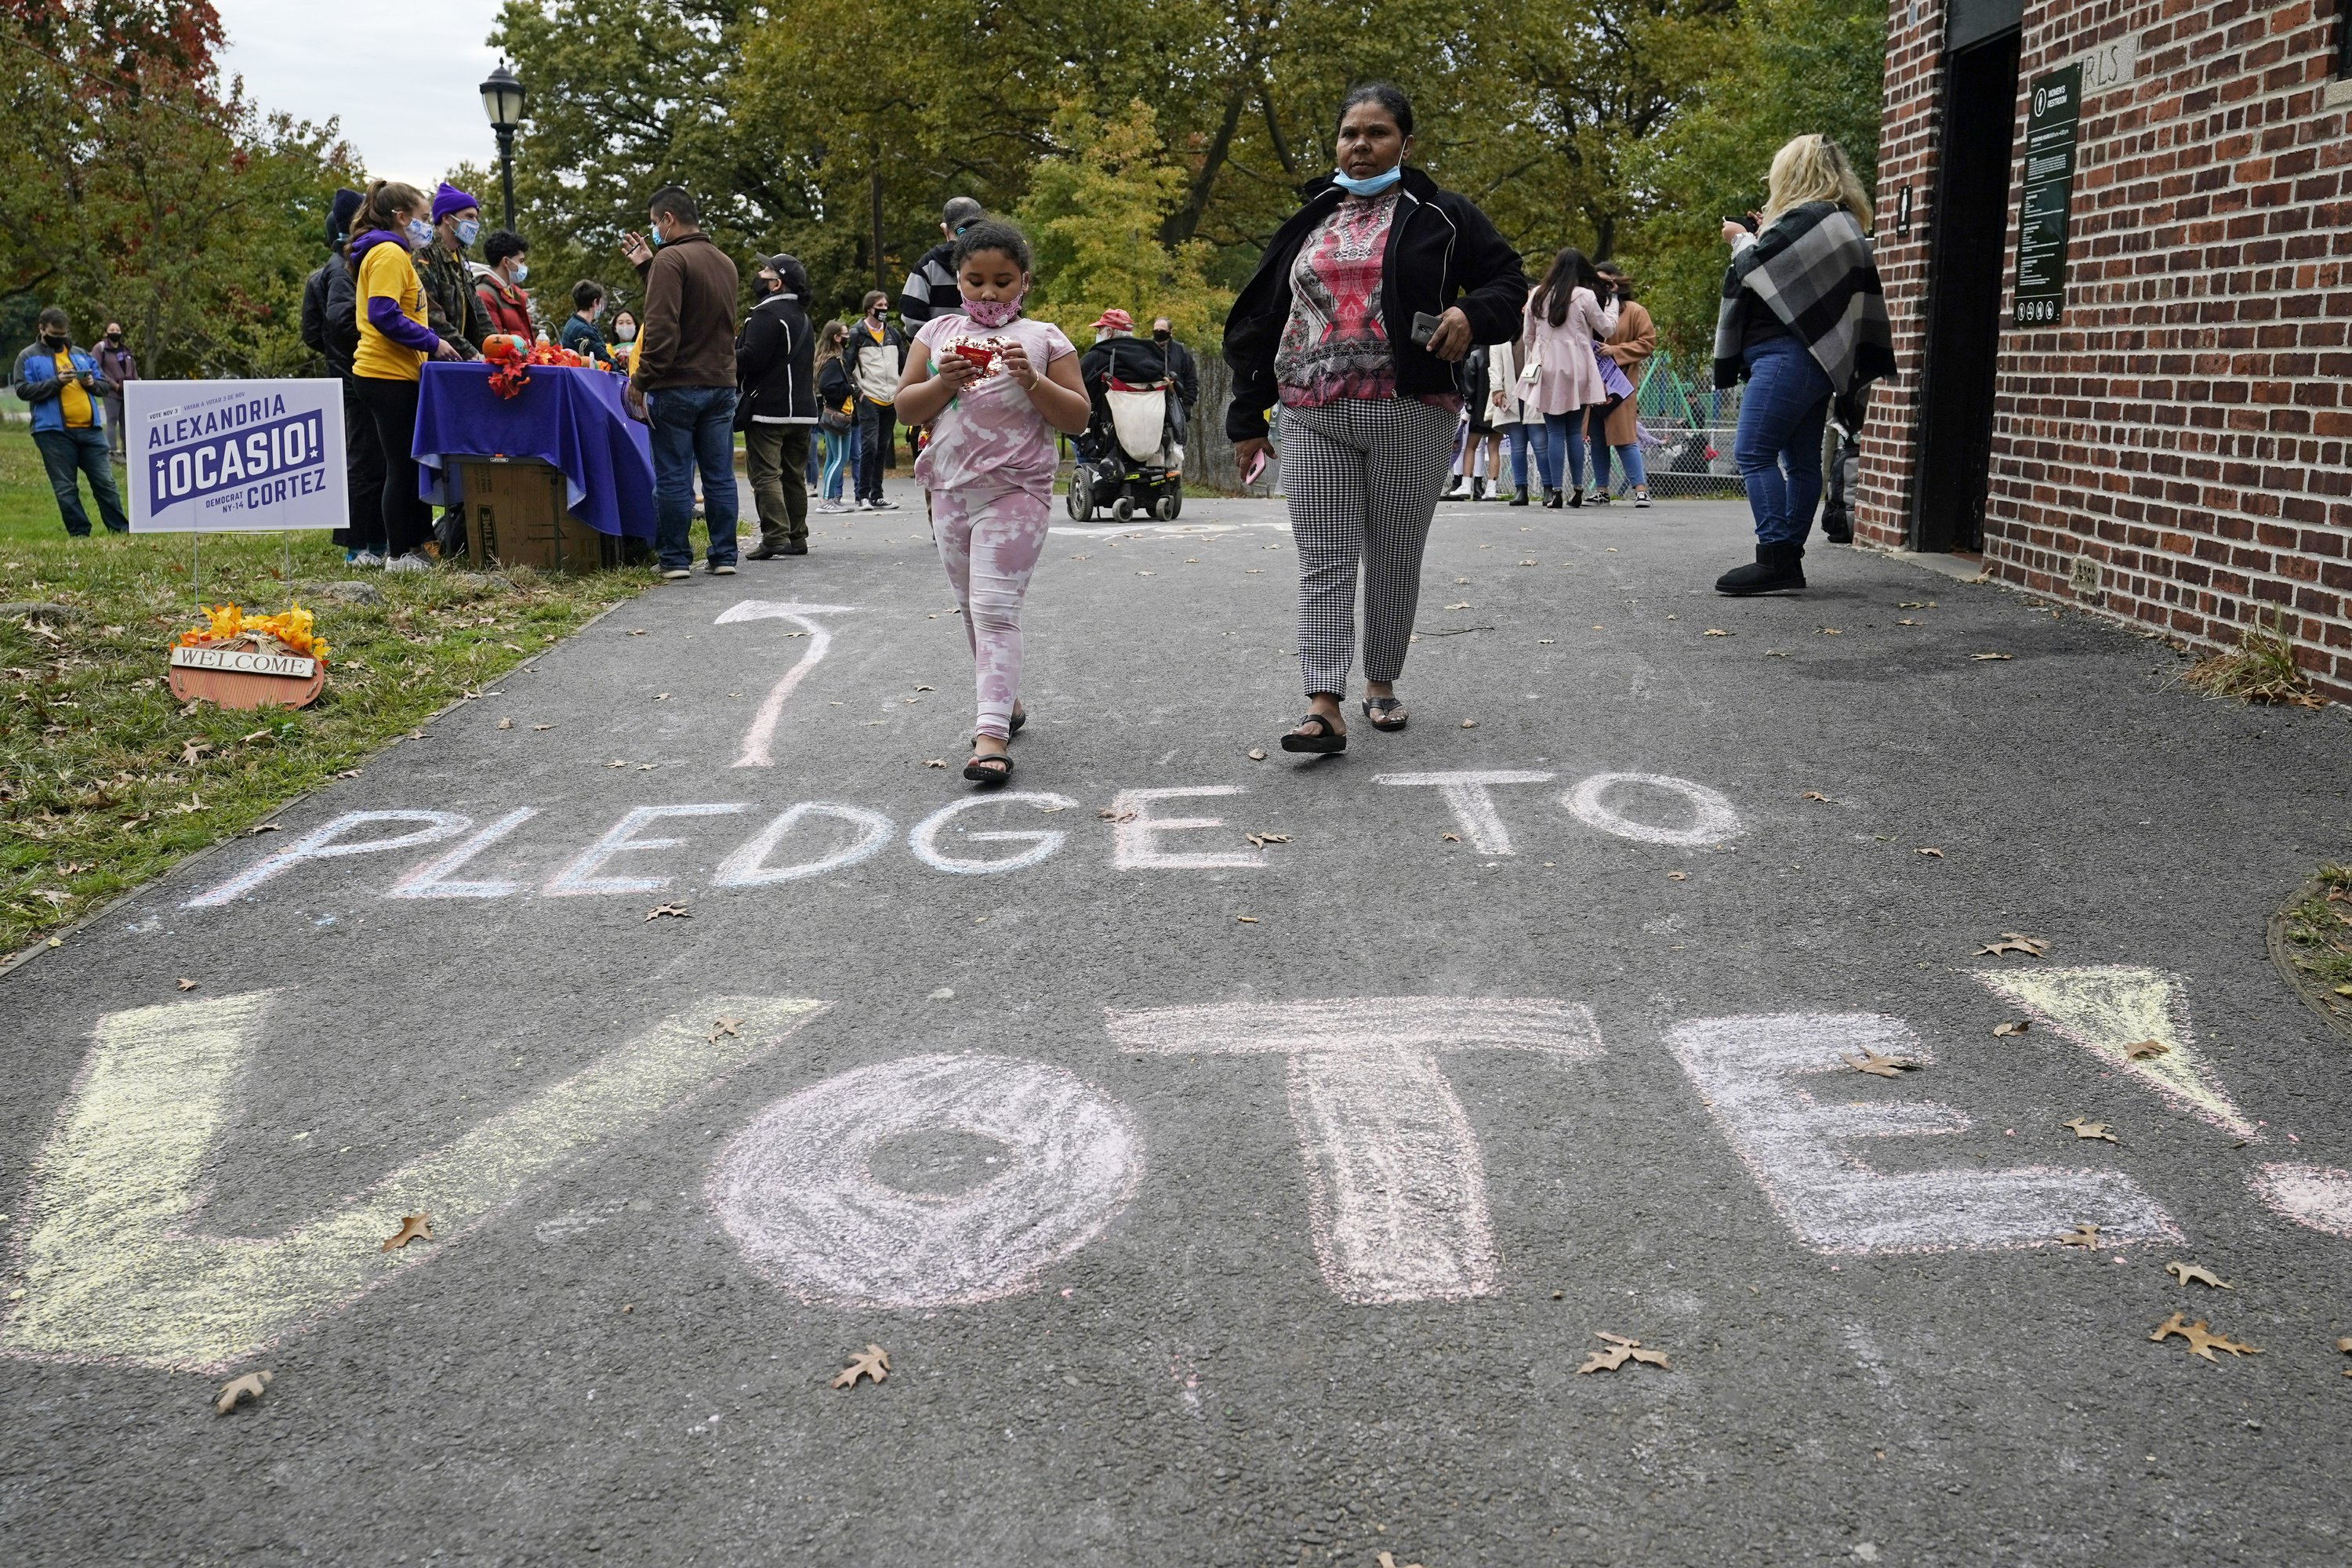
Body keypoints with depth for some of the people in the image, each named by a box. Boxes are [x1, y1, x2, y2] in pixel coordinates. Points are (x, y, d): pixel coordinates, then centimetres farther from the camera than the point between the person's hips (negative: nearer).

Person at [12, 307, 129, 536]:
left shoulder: (82, 354, 17)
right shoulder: (28, 357, 4)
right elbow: (22, 389, -7)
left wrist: (93, 383, -4)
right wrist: (56, 382, -17)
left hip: (90, 429, 3)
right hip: (54, 432, -3)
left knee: (105, 482, 5)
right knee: (65, 488, 0)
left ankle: (120, 528, 11)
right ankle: (80, 533, 5)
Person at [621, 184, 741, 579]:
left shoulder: (670, 259, -10)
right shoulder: (725, 263, 15)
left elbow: (661, 327, -19)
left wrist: (642, 381, -15)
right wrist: (647, 267, 25)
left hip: (678, 386, -7)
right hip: (721, 384, 7)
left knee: (674, 478, -1)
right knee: (720, 476, 8)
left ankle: (675, 559, 3)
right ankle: (724, 556, 11)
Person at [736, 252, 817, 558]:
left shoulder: (766, 314, -13)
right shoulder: (801, 315, 18)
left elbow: (750, 358, -22)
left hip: (767, 409, -9)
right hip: (802, 410, 9)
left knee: (766, 475, -8)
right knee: (795, 475, 12)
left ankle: (775, 537, -13)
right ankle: (797, 537, 16)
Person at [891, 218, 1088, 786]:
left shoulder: (1043, 339, -1)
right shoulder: (939, 332, 8)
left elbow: (1077, 419, -4)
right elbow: (905, 407, 5)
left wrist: (1032, 380, -18)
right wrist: (943, 383, -14)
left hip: (1015, 492, -5)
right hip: (951, 490, 5)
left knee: (995, 608, -14)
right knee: (972, 607, 15)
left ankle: (992, 732, -18)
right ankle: (1005, 701, 33)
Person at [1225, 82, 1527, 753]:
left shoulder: (1440, 215, 6)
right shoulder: (1309, 223, 15)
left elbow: (1507, 282, 7)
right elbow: (1261, 319, 16)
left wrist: (1472, 313, -16)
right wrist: (1247, 417, 12)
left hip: (1411, 417, -2)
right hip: (1313, 419, 2)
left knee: (1394, 557, 6)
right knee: (1323, 559, -5)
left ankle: (1381, 684, 24)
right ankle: (1325, 708, -9)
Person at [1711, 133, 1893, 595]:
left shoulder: (1807, 218, -11)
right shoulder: (1839, 223, 22)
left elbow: (1755, 268, -12)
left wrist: (1742, 239, 7)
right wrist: (1764, 237, 16)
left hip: (1788, 354, -11)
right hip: (1813, 356, 11)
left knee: (1752, 453, -13)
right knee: (1801, 461, 9)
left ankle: (1775, 559, -18)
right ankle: (1789, 560, 11)